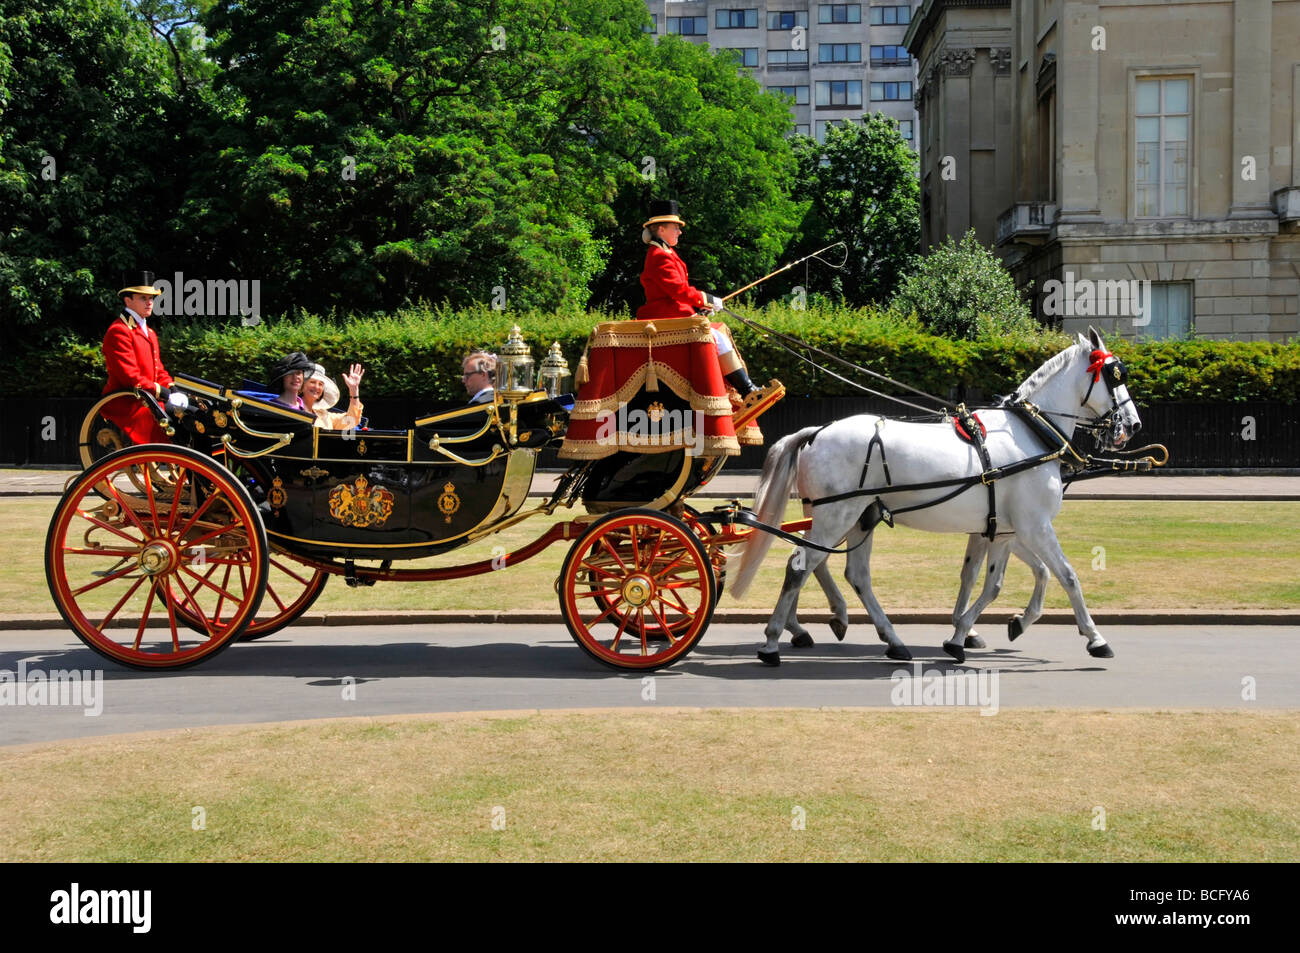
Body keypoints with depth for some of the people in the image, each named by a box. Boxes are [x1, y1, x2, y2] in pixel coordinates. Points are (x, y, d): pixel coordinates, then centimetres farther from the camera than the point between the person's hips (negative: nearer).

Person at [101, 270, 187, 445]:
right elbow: (131, 378, -17)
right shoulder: (118, 331, -9)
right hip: (125, 405, -9)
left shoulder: (150, 333, 22)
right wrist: (167, 396, -19)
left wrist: (174, 391, 0)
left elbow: (159, 372, 20)